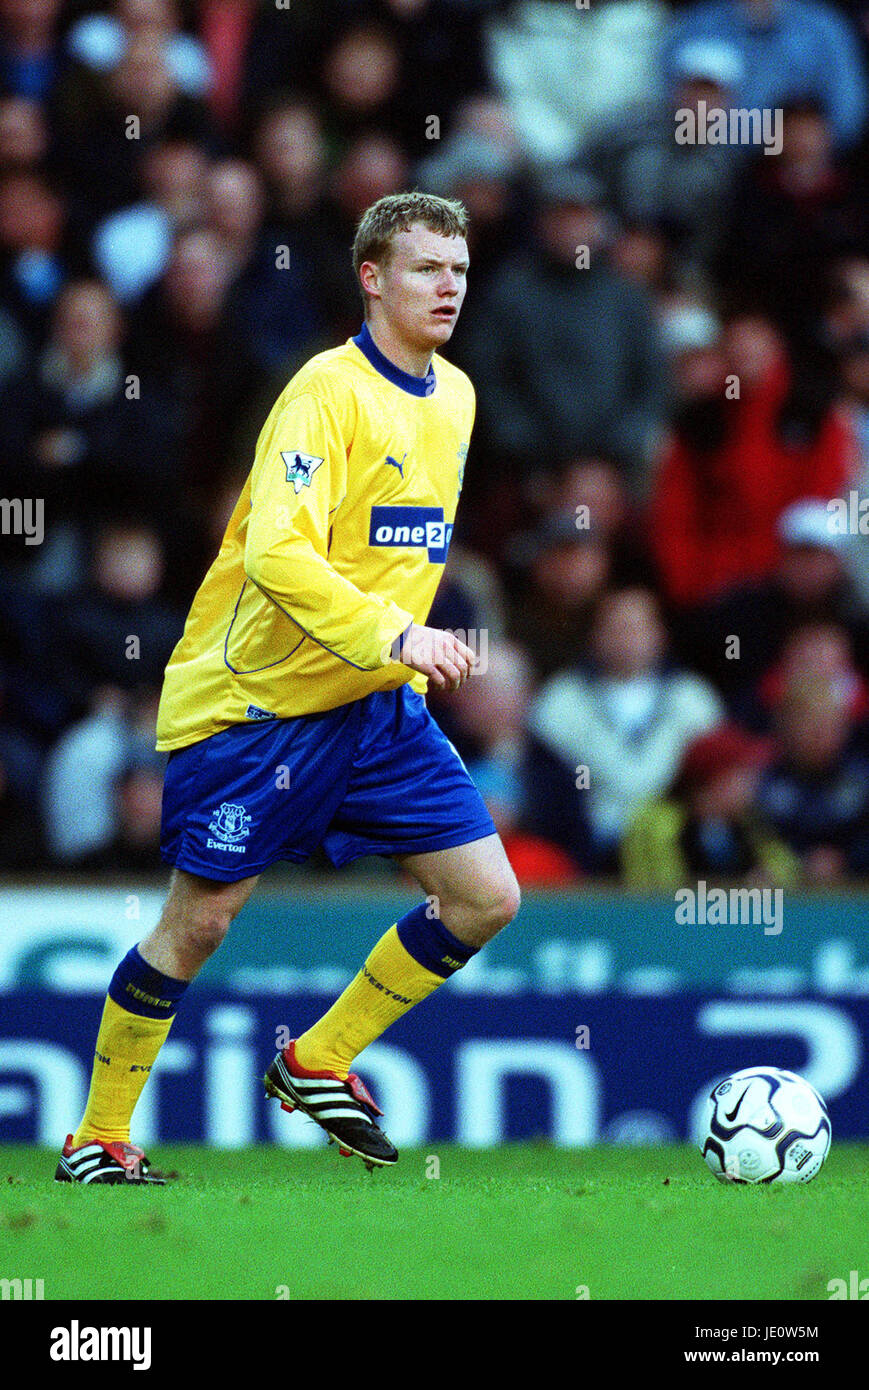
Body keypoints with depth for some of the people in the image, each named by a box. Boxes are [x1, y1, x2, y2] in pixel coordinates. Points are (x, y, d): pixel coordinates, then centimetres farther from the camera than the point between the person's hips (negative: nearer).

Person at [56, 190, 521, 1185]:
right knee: (199, 923, -3)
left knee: (486, 896, -3)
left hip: (377, 704, 7)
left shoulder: (453, 397, 8)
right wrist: (392, 637, -39)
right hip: (257, 701, -7)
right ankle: (97, 1138, 14)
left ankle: (318, 1065, 14)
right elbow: (277, 553, -30)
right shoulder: (329, 392, -18)